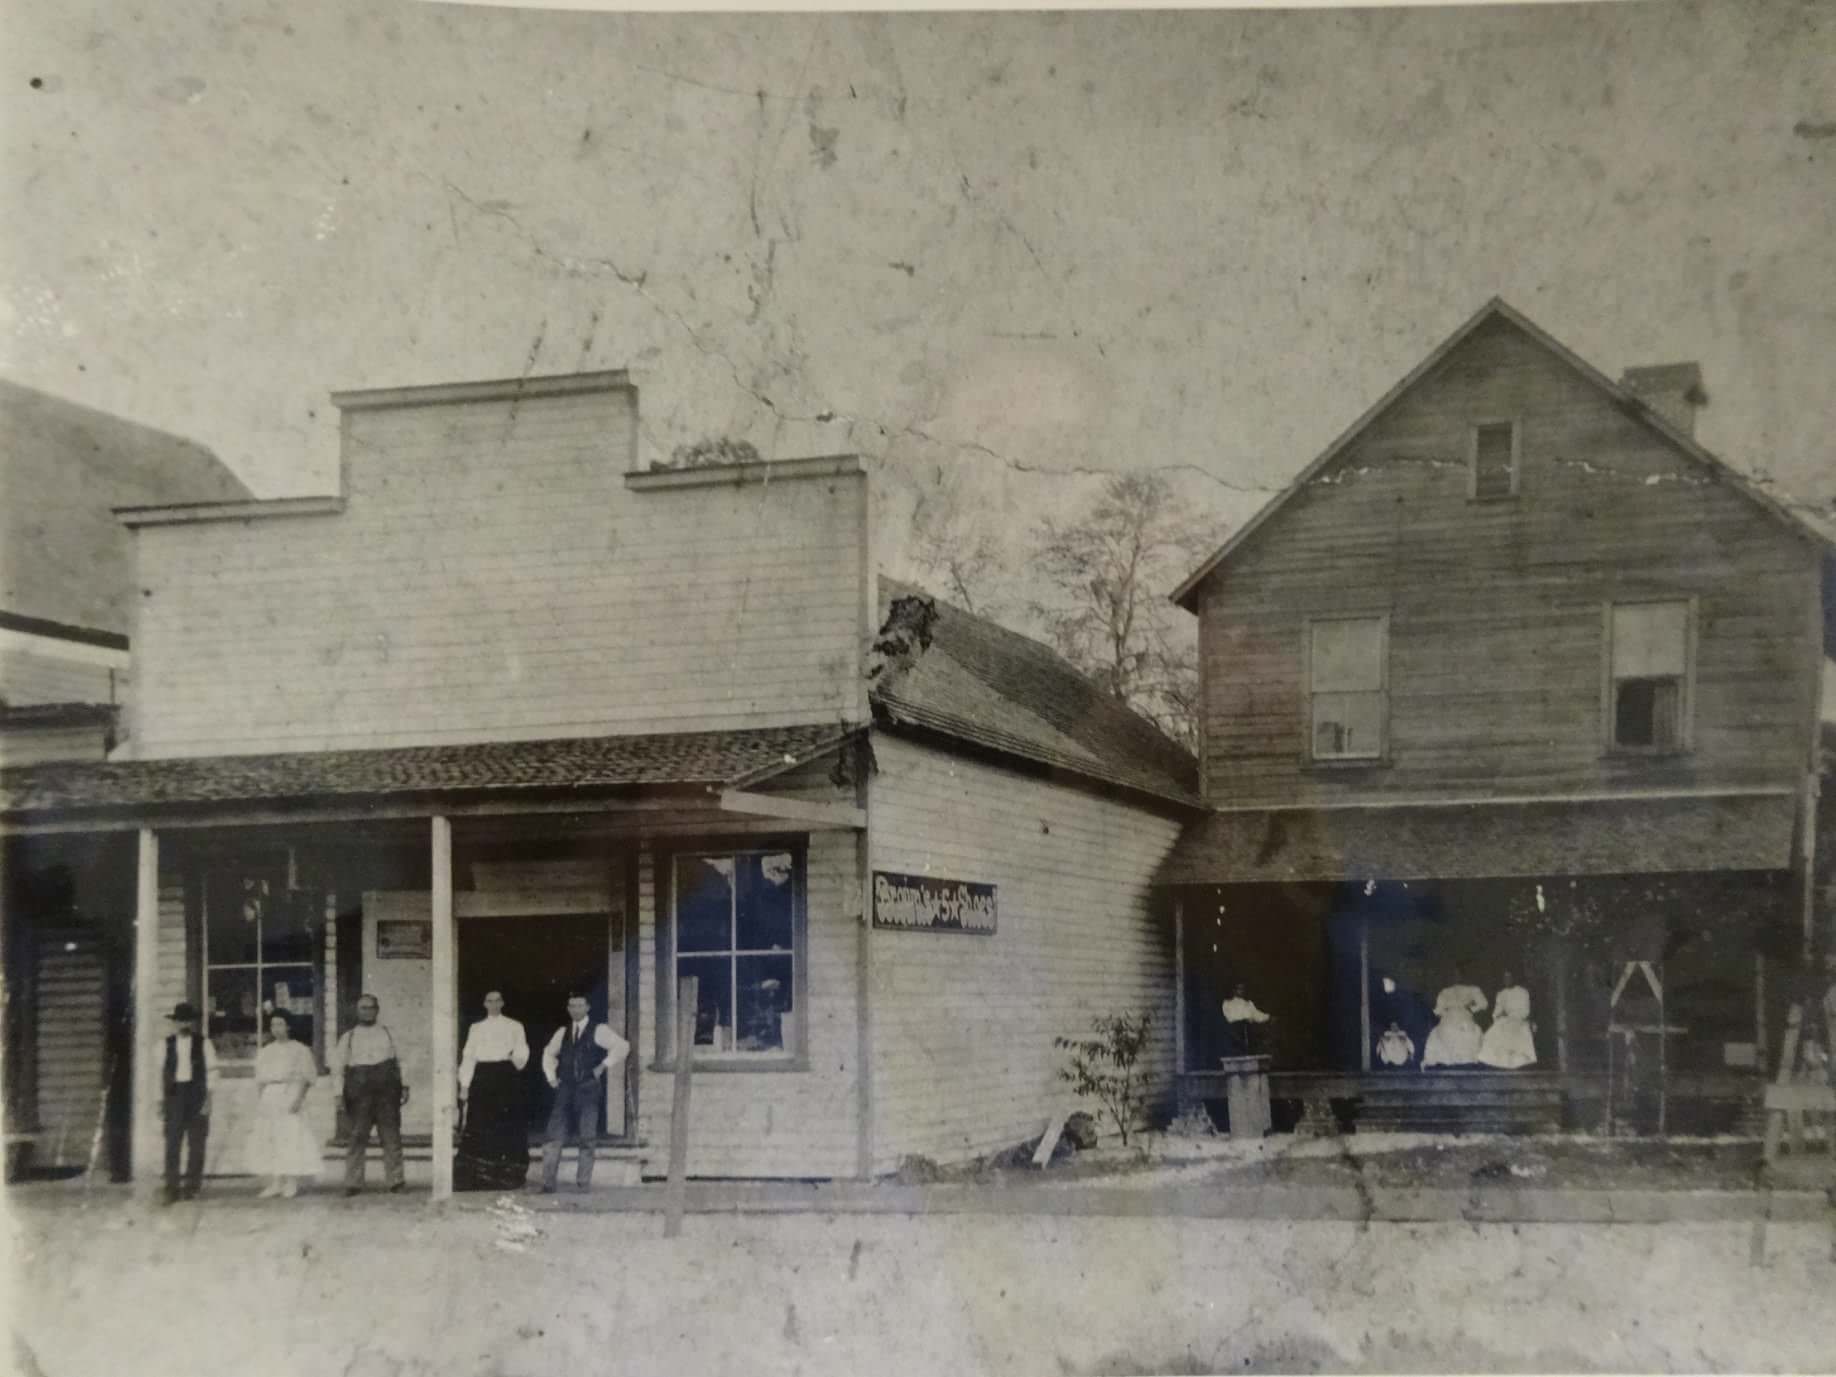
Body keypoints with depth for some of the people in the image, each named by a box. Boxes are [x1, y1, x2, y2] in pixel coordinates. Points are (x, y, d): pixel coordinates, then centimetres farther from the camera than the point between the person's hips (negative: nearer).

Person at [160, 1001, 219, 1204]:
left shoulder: (203, 1043, 3)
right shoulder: (167, 1043, 8)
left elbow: (211, 1071, 1)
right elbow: (163, 1071, 9)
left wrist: (208, 1097, -7)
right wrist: (161, 1099, 5)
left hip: (196, 1094, -1)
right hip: (174, 1094, 1)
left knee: (196, 1142, 2)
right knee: (172, 1142, -4)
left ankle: (192, 1186, 9)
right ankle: (171, 1188, -3)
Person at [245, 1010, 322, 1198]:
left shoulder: (299, 1050, 4)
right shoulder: (265, 1052, 17)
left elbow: (306, 1078, -1)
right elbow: (259, 1080, 17)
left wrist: (299, 1098, -14)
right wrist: (258, 1103, 7)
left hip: (290, 1094, -4)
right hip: (269, 1096, 4)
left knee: (291, 1138, -10)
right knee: (269, 1139, -2)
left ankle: (292, 1182, -7)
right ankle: (275, 1182, 0)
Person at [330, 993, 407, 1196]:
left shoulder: (388, 1035, 16)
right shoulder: (348, 1038, 11)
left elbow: (399, 1062, 15)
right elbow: (337, 1067, 7)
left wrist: (404, 1087, 6)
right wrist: (339, 1093, -3)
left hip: (386, 1090, 1)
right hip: (359, 1091, -1)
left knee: (391, 1134, -3)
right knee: (358, 1136, -4)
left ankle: (395, 1179, 1)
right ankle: (353, 1183, 0)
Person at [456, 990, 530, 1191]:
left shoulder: (514, 1027, 13)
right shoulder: (476, 1028, 18)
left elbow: (522, 1052, 5)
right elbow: (468, 1057, 12)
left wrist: (516, 1059, -19)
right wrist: (464, 1086, 3)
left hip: (506, 1077, -1)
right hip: (482, 1076, 1)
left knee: (507, 1125, -7)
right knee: (480, 1124, -6)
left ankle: (508, 1175, -2)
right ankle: (479, 1176, -3)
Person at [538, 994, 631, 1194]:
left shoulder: (598, 1031, 2)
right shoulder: (562, 1033, 15)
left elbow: (621, 1046, -7)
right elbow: (549, 1053, 30)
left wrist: (604, 1065, -10)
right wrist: (551, 1076, 17)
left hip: (589, 1089, -4)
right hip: (565, 1090, 4)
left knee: (586, 1138, -3)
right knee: (554, 1136, -4)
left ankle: (583, 1184, 2)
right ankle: (548, 1183, -4)